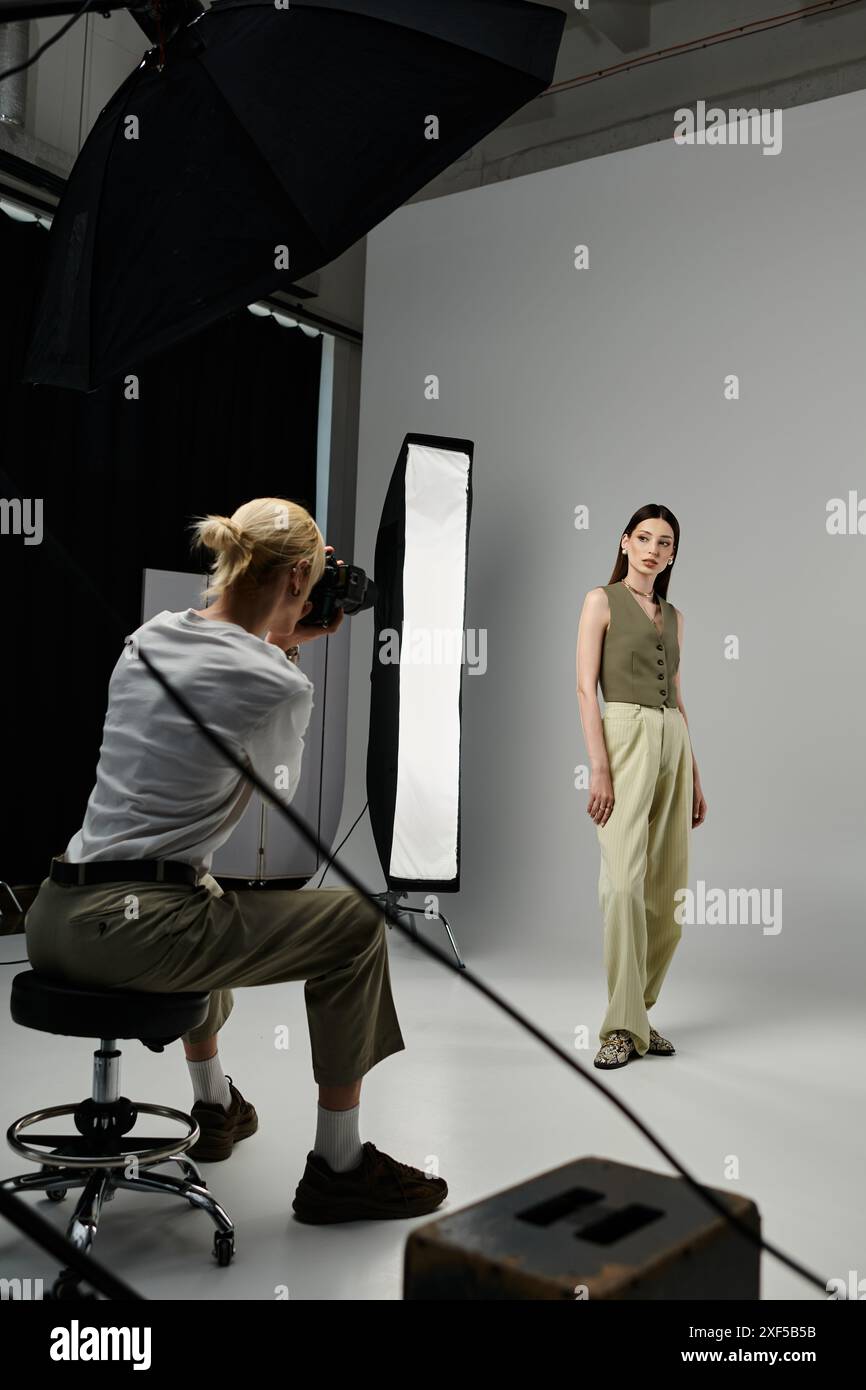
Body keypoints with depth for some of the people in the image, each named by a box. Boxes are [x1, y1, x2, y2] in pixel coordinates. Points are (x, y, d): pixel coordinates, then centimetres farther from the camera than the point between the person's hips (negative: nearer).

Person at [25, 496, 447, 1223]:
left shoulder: (148, 637, 9)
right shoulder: (279, 685, -12)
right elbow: (278, 789, 8)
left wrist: (275, 644, 22)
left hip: (51, 919, 9)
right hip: (132, 933, -9)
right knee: (358, 922, 4)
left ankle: (216, 1106, 50)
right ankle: (338, 1167, 14)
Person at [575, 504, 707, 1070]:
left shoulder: (673, 615, 19)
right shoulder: (601, 600, 2)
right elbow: (586, 688, -6)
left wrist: (695, 776, 15)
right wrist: (600, 767, -16)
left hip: (674, 745, 6)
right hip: (626, 737, -6)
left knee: (669, 890, 4)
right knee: (624, 881, -14)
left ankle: (639, 1012, 16)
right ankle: (623, 1026, -8)